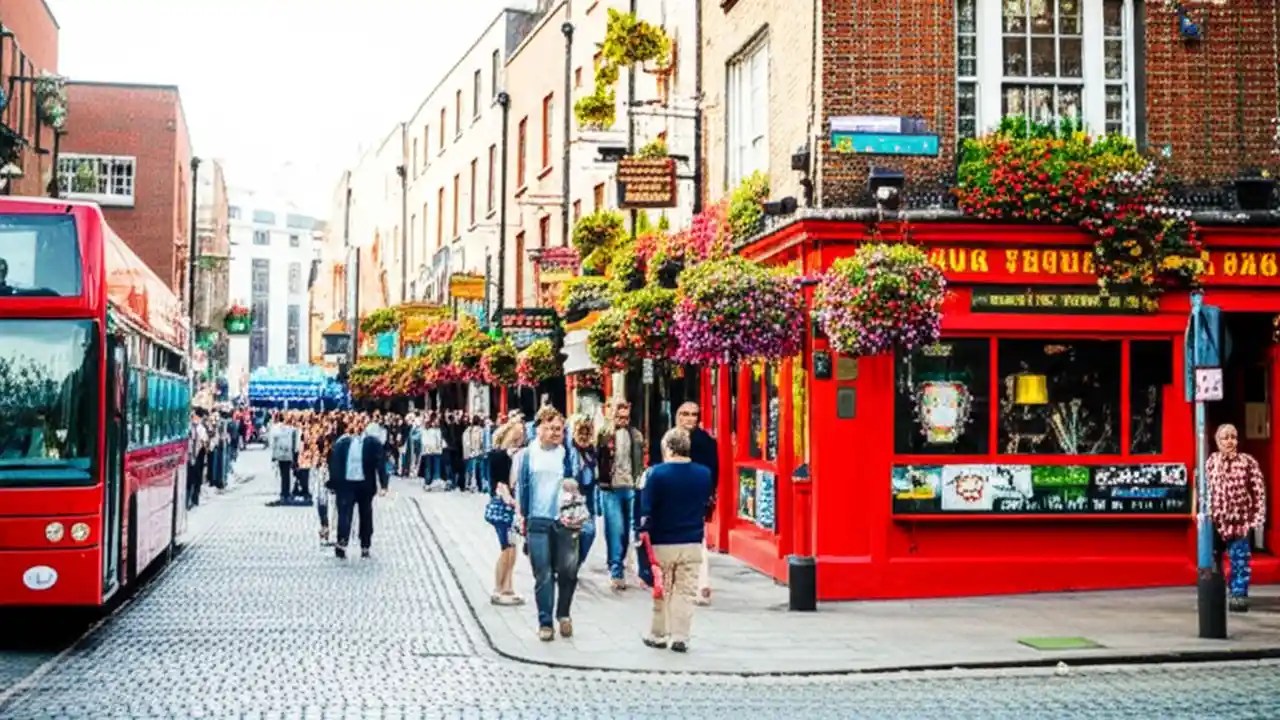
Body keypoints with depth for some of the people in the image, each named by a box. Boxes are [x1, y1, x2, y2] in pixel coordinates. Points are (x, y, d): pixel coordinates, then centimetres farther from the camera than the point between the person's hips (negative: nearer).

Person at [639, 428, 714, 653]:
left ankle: (658, 635, 20)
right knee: (685, 593, 8)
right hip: (692, 544, 2)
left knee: (661, 592, 12)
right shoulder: (704, 474, 0)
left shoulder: (657, 473, -12)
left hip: (662, 544, -2)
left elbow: (646, 510, -11)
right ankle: (680, 637, 8)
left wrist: (643, 533, -3)